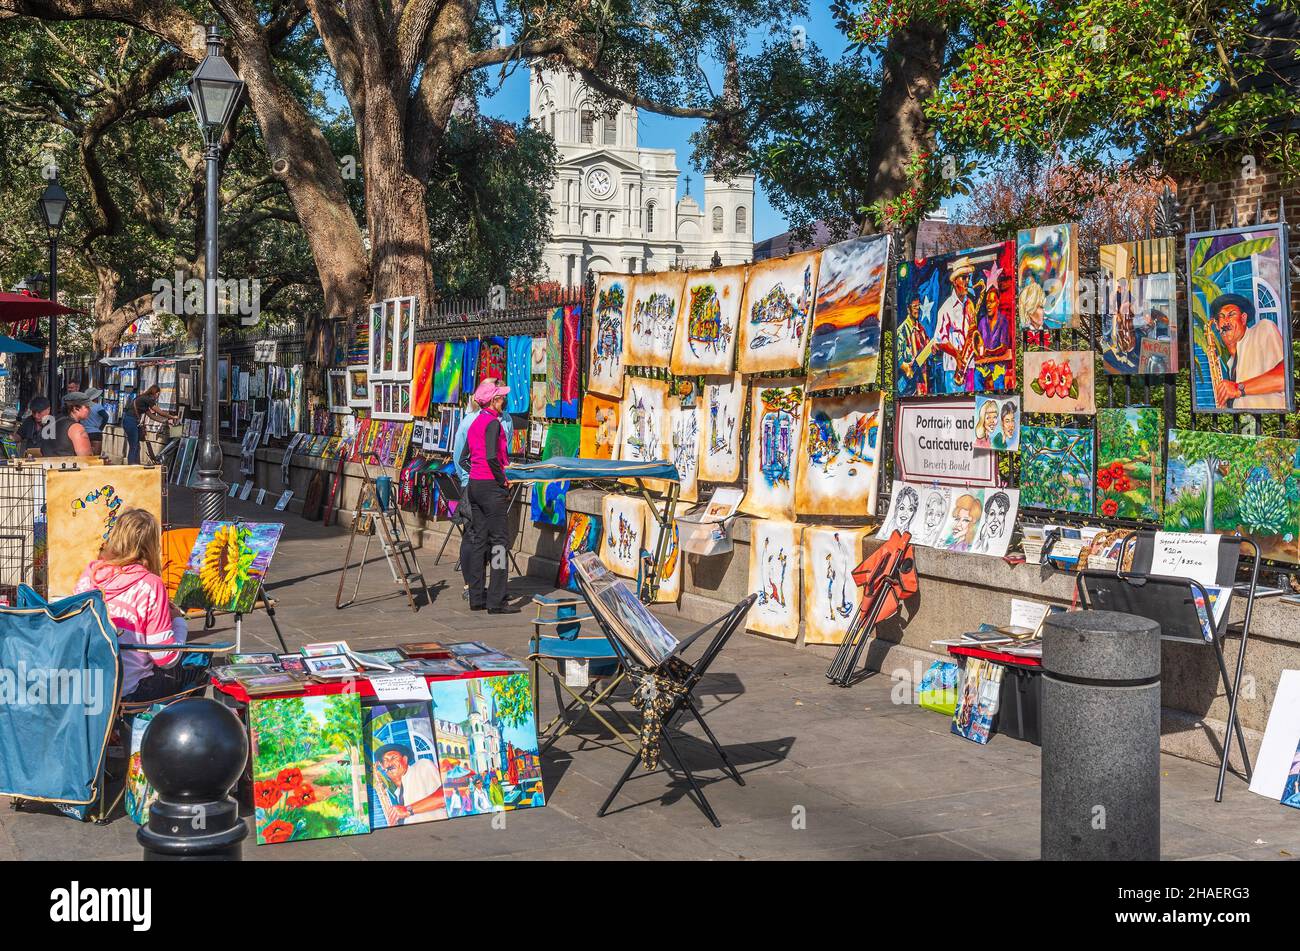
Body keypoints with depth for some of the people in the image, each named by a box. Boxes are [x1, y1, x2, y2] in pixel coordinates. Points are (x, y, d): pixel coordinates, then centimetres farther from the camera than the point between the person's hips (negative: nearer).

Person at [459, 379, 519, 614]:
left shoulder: (475, 423, 13)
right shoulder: (492, 423, -13)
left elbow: (463, 459, 15)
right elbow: (492, 457, -23)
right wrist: (503, 480, -12)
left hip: (474, 485, 9)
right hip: (491, 487, -9)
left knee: (479, 540, 11)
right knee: (498, 541, -3)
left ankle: (477, 597, 15)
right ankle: (496, 601, -3)